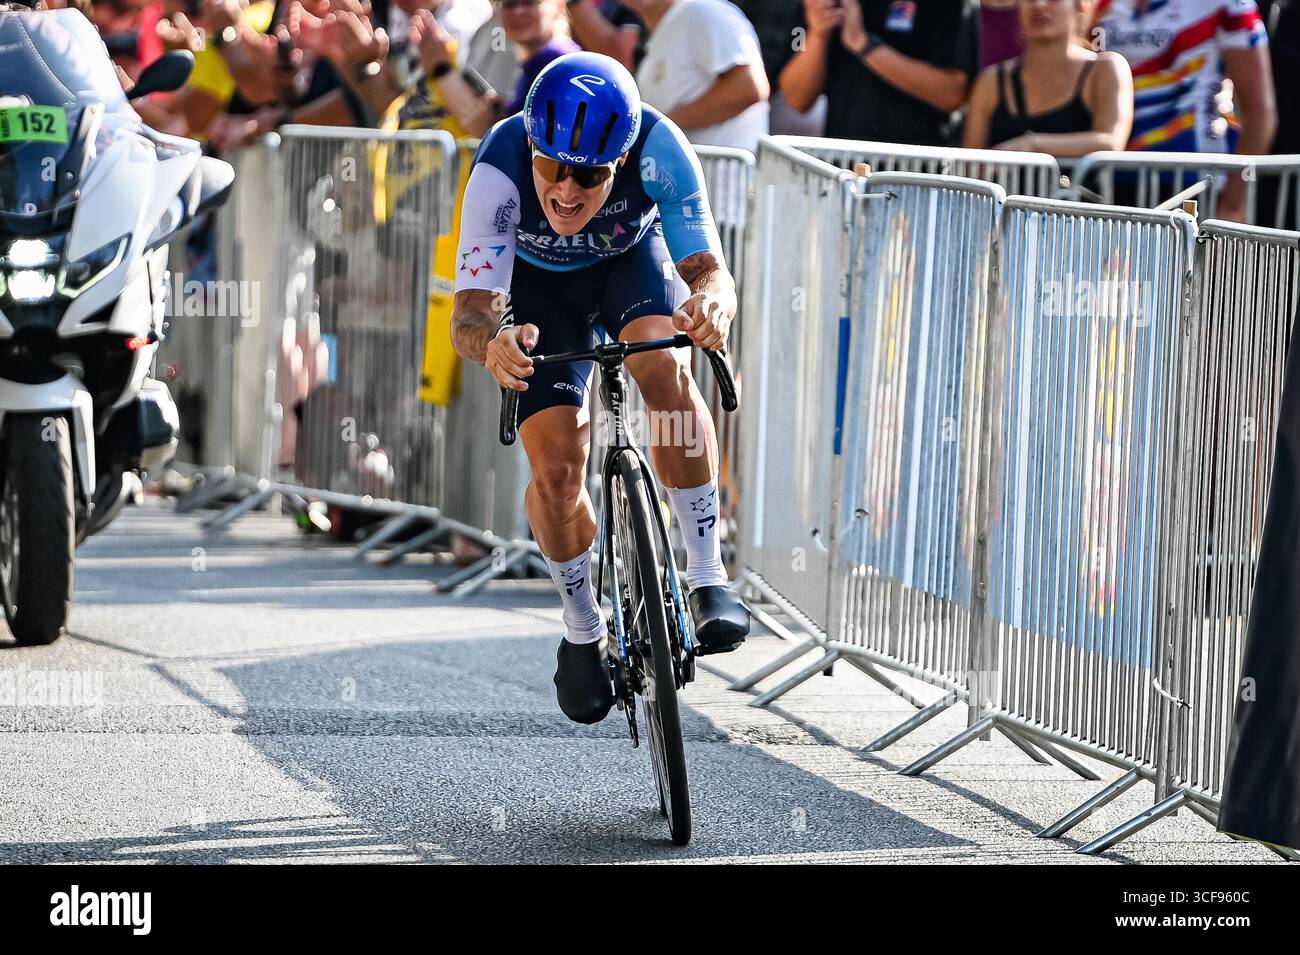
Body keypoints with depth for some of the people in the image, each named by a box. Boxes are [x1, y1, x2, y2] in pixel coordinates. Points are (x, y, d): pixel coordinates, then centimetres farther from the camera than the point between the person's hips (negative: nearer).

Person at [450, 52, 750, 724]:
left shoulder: (658, 150, -36)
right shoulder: (500, 169, -38)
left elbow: (706, 266, -36)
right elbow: (469, 313, -42)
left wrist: (713, 301, -61)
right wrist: (492, 344, -66)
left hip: (632, 259, 0)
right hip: (539, 283, 0)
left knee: (667, 372, -33)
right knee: (557, 470, -14)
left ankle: (708, 579, -22)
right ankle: (582, 633, 13)